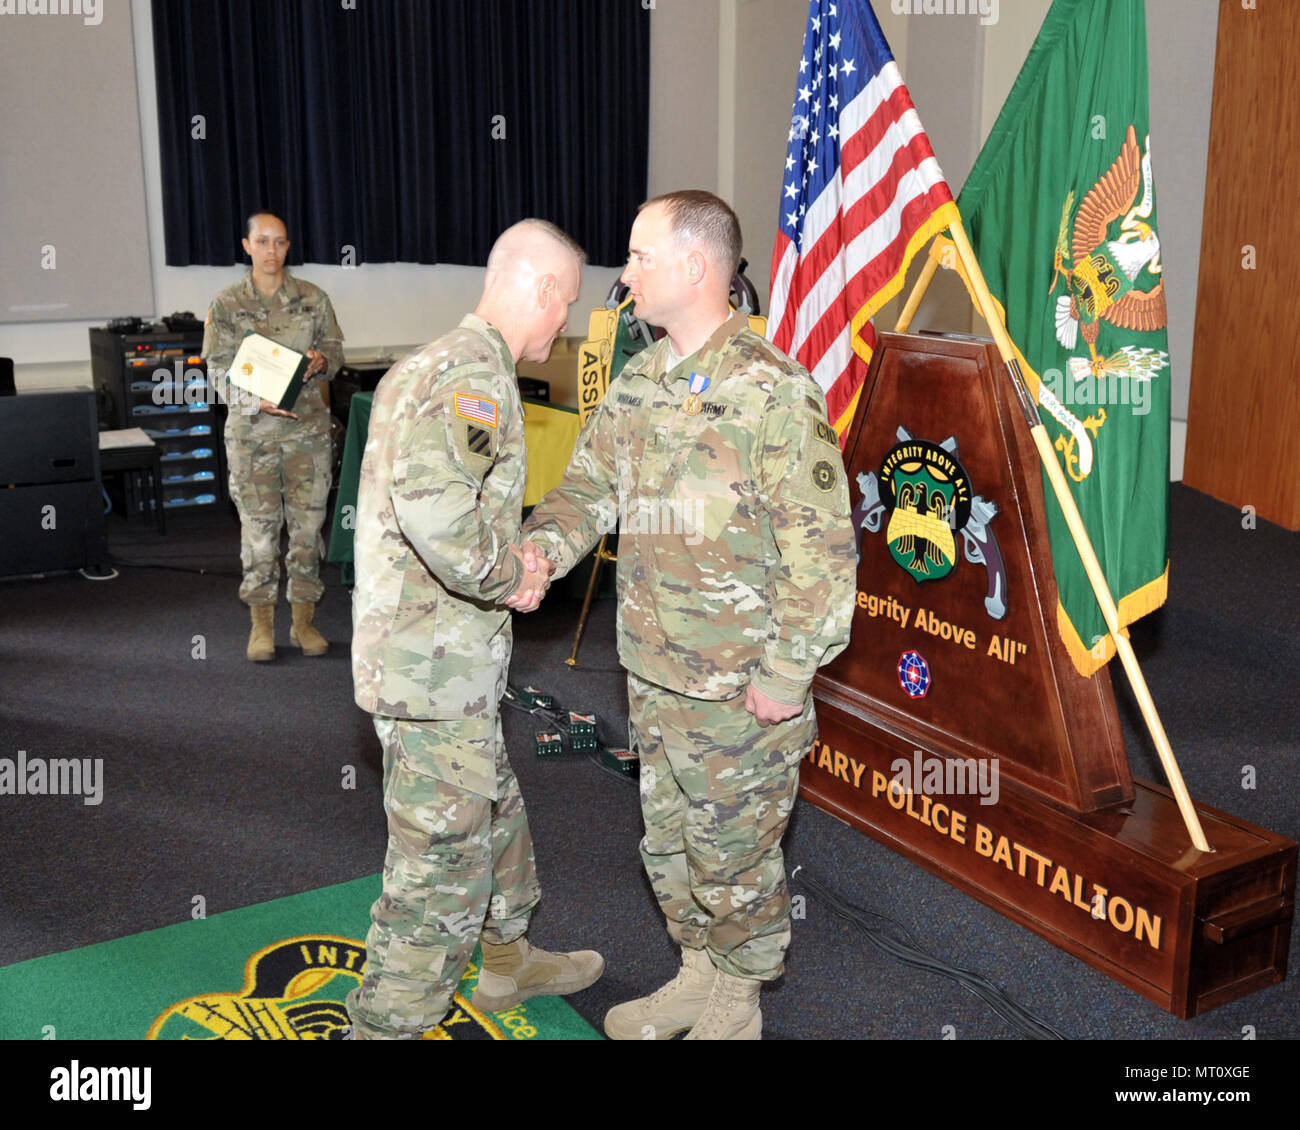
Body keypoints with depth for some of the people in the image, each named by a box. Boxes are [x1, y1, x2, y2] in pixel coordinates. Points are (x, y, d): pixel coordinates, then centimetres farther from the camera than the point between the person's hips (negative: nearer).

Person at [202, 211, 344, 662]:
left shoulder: (313, 298, 5)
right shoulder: (226, 304, 1)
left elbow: (335, 348, 12)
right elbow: (219, 367, -2)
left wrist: (322, 362, -12)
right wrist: (256, 400, -19)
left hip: (307, 425, 1)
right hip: (251, 427, -1)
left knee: (308, 521, 4)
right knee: (258, 524, 2)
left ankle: (304, 620, 15)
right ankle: (262, 623, 13)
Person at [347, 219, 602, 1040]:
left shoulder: (429, 364, 15)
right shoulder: (475, 373, -19)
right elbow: (435, 503, -35)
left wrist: (510, 562, 12)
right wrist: (508, 580, -18)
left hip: (413, 653, 11)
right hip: (439, 667, -11)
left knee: (496, 813, 26)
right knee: (441, 870, 0)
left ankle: (510, 963, 46)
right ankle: (388, 1024, 13)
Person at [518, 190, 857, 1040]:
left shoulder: (773, 390, -18)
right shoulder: (639, 385, 7)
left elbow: (821, 546, -18)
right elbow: (591, 484, 12)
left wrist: (786, 673, -18)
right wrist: (544, 545, -10)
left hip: (740, 685, -7)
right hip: (652, 671, 8)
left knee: (734, 853, 9)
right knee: (668, 841, 21)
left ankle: (738, 1004, 33)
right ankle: (698, 977, 43)